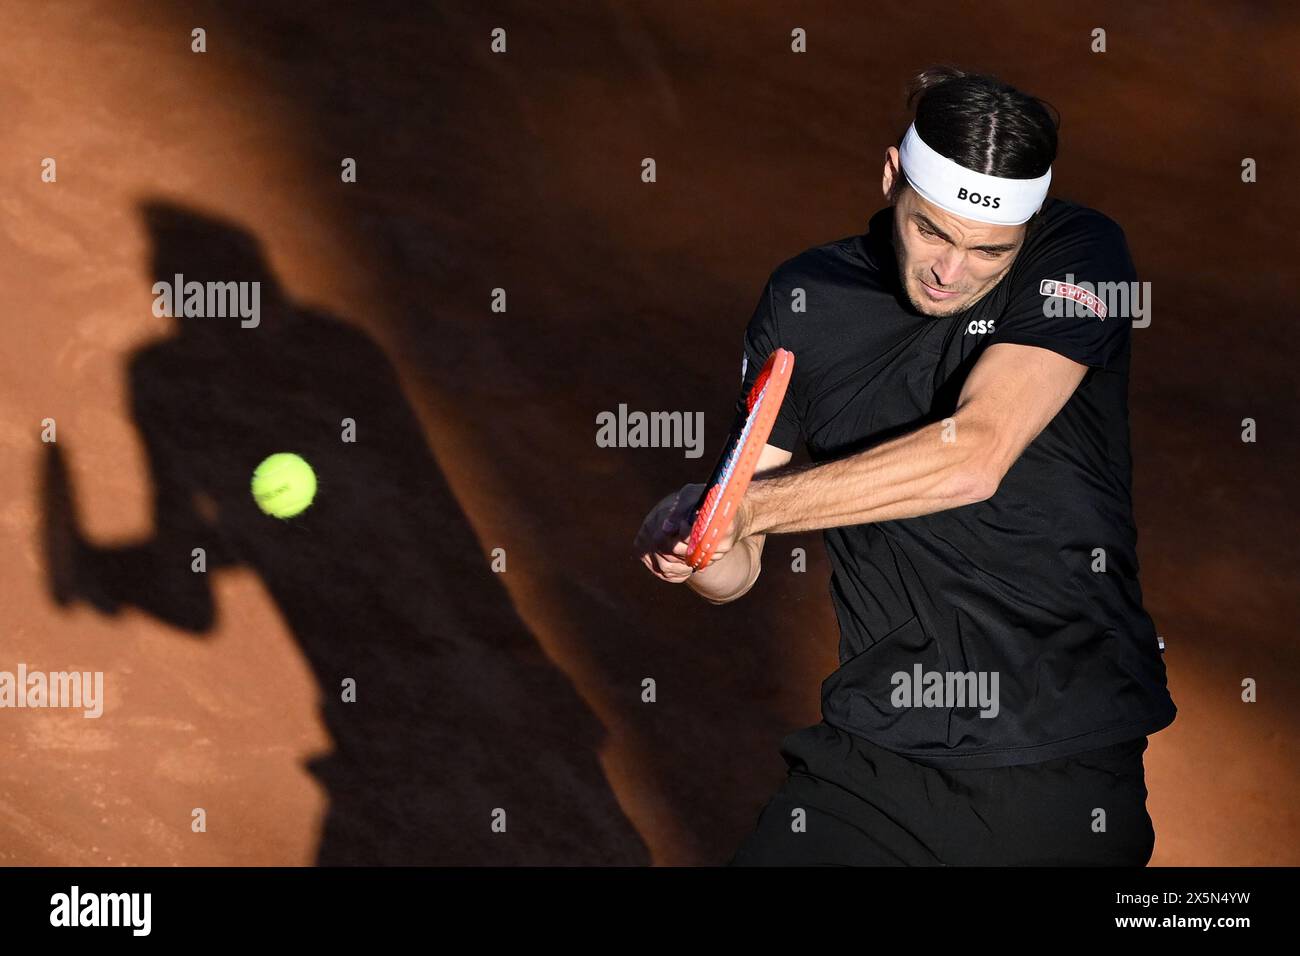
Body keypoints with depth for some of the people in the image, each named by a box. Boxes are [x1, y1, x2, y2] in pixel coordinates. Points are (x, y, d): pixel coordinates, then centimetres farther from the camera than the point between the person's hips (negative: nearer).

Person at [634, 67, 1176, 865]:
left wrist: (749, 504, -20)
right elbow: (738, 573, 7)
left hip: (1067, 769, -3)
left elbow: (972, 457, -21)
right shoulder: (806, 298, 5)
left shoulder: (1079, 256, -5)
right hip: (875, 759, 3)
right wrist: (695, 543, -17)